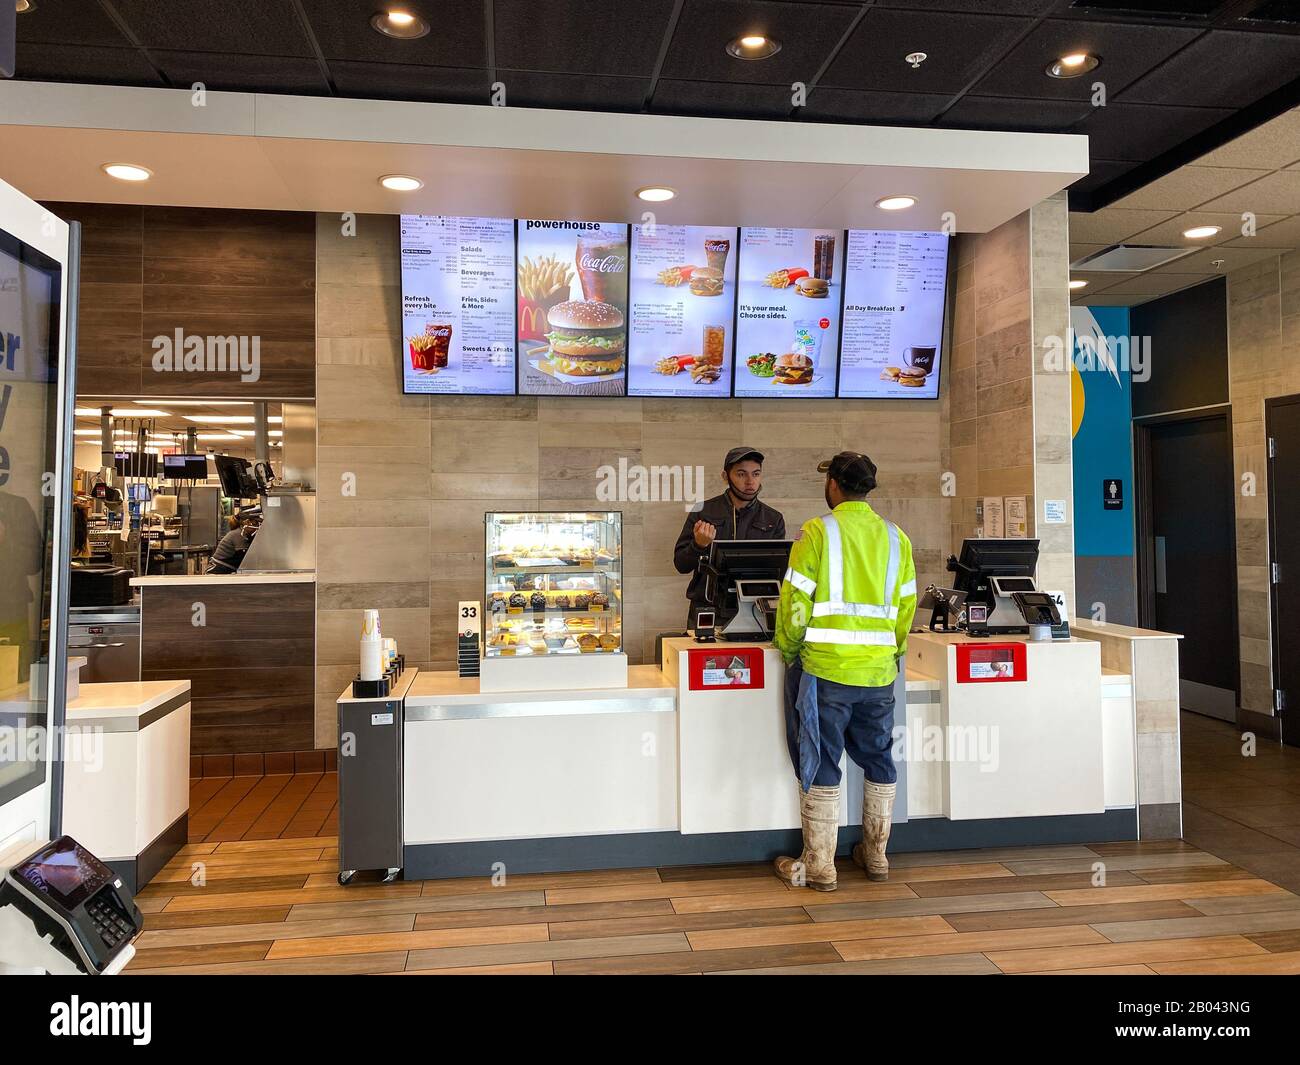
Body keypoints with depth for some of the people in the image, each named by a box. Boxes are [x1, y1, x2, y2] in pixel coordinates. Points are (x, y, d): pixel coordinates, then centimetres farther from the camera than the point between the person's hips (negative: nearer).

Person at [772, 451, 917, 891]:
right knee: (878, 761, 17)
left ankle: (818, 867, 11)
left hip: (825, 668, -4)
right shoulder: (895, 538, 7)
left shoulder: (818, 532, -8)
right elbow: (905, 607, 9)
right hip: (878, 671, 5)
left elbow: (795, 601, -10)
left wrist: (788, 651, 4)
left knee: (820, 765, 4)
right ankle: (876, 856, 29)